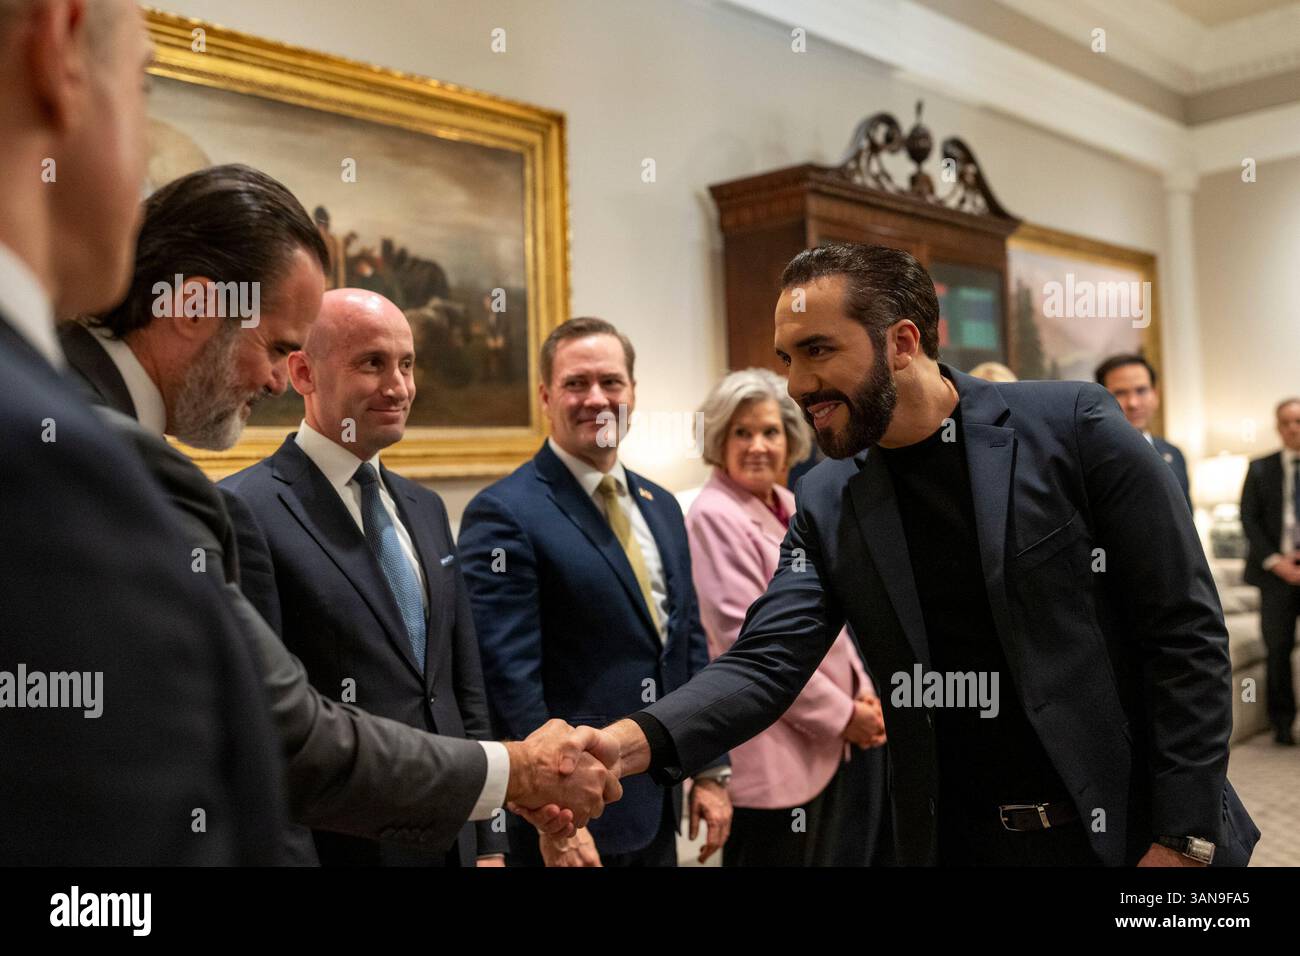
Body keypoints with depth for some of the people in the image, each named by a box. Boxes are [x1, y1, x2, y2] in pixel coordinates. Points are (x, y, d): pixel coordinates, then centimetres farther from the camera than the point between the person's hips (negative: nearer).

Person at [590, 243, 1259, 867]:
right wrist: (626, 742, -27)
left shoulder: (1073, 427, -12)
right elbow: (765, 665, -9)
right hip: (957, 838, 3)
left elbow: (1186, 633, -10)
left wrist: (1182, 843, -12)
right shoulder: (826, 504, -1)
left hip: (1129, 830, -2)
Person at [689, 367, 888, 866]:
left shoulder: (789, 507, 11)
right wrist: (840, 714, -14)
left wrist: (862, 692, 3)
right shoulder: (715, 517, -15)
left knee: (830, 854, 16)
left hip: (823, 742, 9)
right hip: (772, 752, -8)